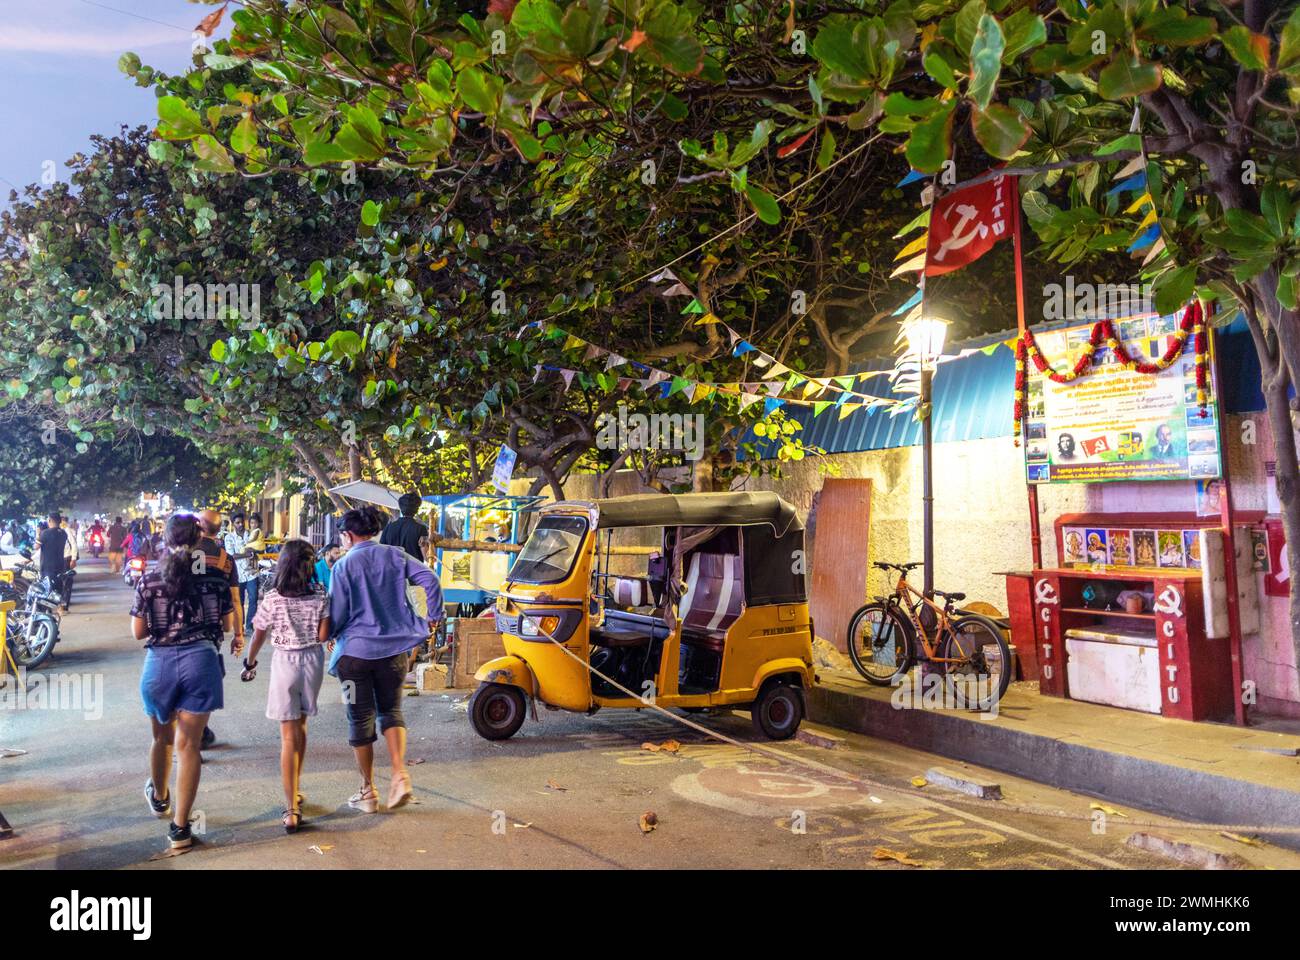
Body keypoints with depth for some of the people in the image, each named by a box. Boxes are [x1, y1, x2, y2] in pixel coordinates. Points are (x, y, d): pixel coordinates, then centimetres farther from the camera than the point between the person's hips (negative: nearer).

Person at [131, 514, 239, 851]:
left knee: (162, 737, 24)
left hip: (159, 662, 1)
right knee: (189, 745, 4)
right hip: (201, 660, -1)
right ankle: (180, 825, 6)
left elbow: (138, 632, 1)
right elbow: (226, 624, 4)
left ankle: (159, 797, 49)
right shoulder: (215, 578, -4)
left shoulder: (148, 580, -3)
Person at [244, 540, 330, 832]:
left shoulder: (272, 599, -11)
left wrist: (250, 663, 15)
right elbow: (323, 636, -9)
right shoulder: (320, 596, -8)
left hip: (284, 662, -2)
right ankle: (296, 789, 37)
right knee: (300, 726, 22)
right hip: (312, 661, 2)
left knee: (289, 736, 1)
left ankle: (292, 809, -2)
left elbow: (258, 636, -1)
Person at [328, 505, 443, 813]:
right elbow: (431, 580, -6)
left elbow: (337, 614, -6)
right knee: (391, 710, 17)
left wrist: (328, 636, 15)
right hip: (393, 648, 3)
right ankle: (400, 774, -4)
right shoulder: (394, 555, 2)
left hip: (355, 649, -3)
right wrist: (434, 617, 6)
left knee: (360, 718, 10)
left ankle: (368, 792, 18)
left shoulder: (343, 565, -7)